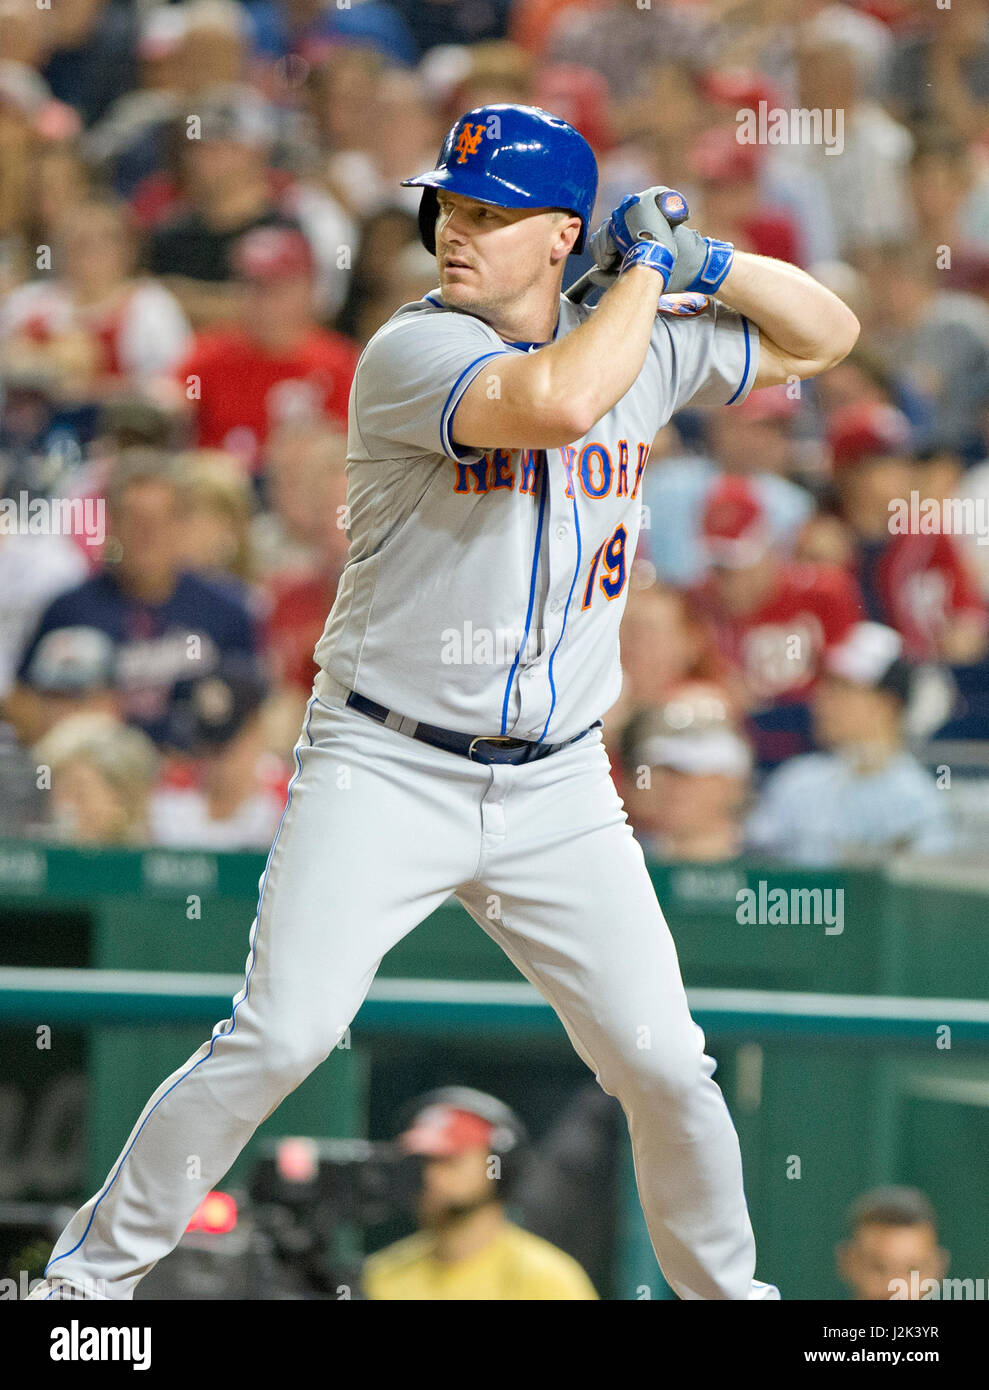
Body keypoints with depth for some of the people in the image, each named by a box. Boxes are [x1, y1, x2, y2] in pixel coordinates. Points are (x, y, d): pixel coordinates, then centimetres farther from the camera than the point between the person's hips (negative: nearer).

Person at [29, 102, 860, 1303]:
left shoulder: (647, 347, 6)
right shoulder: (413, 351, -13)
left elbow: (824, 336, 18)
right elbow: (555, 400, -31)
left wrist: (708, 263, 0)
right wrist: (646, 271, -15)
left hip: (557, 795, 4)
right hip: (384, 773, -4)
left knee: (666, 1069, 1)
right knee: (279, 1037, -16)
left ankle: (723, 1286, 23)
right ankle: (91, 1271, -1)